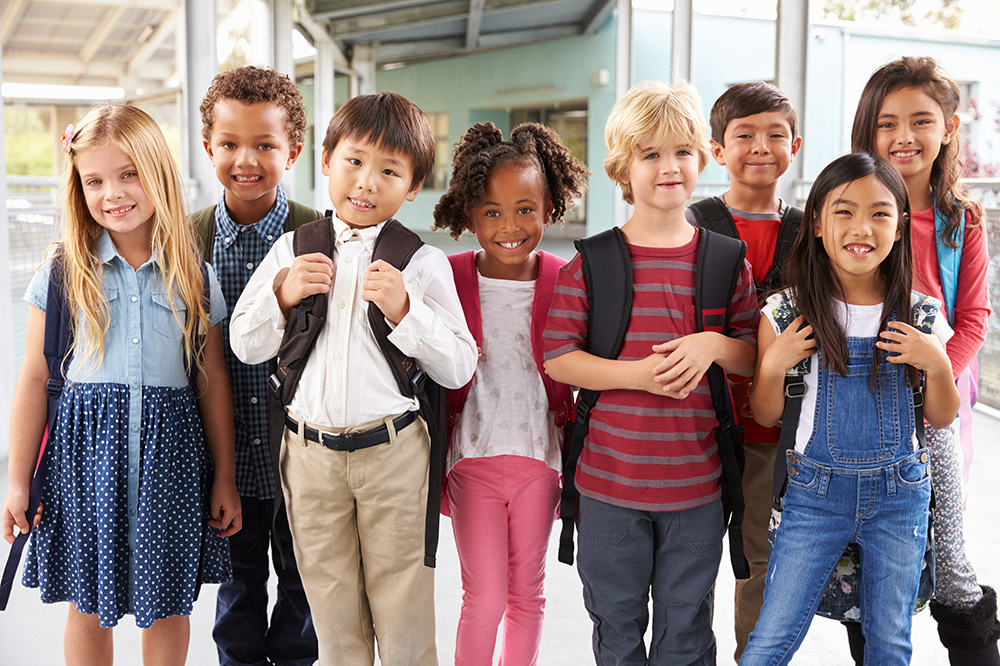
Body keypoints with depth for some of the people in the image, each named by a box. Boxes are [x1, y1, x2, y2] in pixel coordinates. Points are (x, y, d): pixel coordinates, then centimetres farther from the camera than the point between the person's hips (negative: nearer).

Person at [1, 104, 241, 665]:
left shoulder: (195, 276, 1)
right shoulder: (63, 274, -1)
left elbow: (213, 382, 5)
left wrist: (225, 478, 7)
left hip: (169, 448, 1)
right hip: (86, 449, 0)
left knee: (167, 606, 11)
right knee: (89, 607, 10)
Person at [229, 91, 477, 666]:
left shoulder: (424, 262, -4)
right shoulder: (293, 249, 4)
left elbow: (458, 369, -6)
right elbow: (246, 346, 6)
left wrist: (404, 309, -19)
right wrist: (281, 294, -11)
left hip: (393, 452, -2)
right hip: (310, 452, 3)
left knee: (403, 616, 9)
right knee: (334, 614, 17)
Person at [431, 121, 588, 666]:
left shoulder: (564, 283, -4)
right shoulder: (448, 279, -6)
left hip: (539, 455, 1)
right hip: (472, 458, -1)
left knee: (527, 594, 14)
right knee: (484, 598, 2)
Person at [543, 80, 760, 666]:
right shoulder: (592, 263, -4)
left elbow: (758, 357, 7)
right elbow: (557, 358, -7)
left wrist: (713, 345, -14)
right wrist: (637, 375, -18)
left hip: (696, 483, 1)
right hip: (609, 481, -1)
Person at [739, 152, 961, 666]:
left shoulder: (920, 315, -3)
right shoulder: (786, 313, -7)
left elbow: (940, 419, 6)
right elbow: (765, 416, 2)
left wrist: (937, 365, -13)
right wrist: (774, 364, -17)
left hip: (900, 493, 2)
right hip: (815, 492, -1)